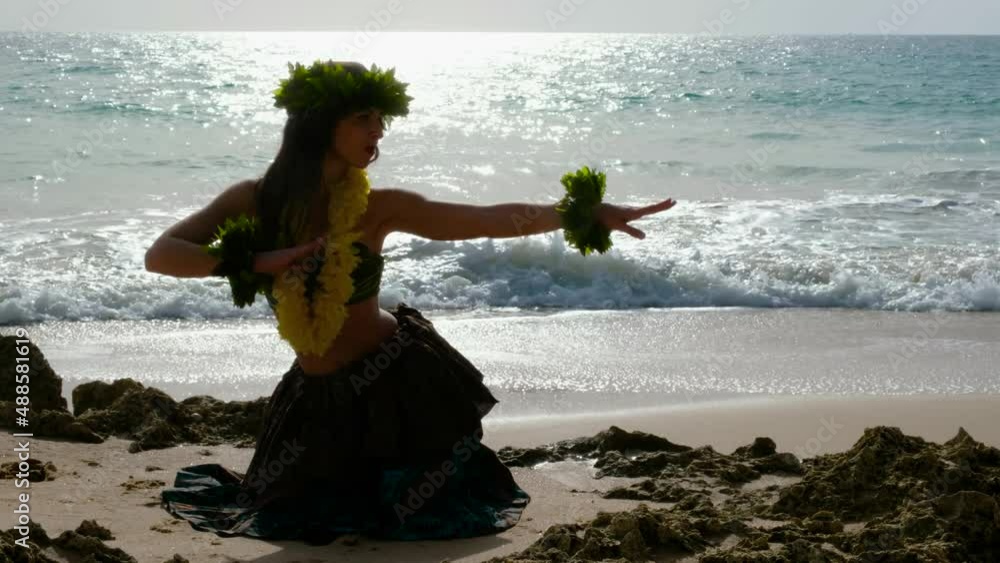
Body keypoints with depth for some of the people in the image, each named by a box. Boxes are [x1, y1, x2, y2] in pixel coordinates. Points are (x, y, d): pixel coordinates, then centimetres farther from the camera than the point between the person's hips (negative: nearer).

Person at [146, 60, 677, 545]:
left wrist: (584, 213, -22)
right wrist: (255, 261, -31)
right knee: (286, 519, 20)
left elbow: (490, 220, -15)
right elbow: (160, 255, -19)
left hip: (399, 379, -2)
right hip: (320, 395, 2)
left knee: (428, 519, 10)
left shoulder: (378, 207, -15)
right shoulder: (255, 200, -13)